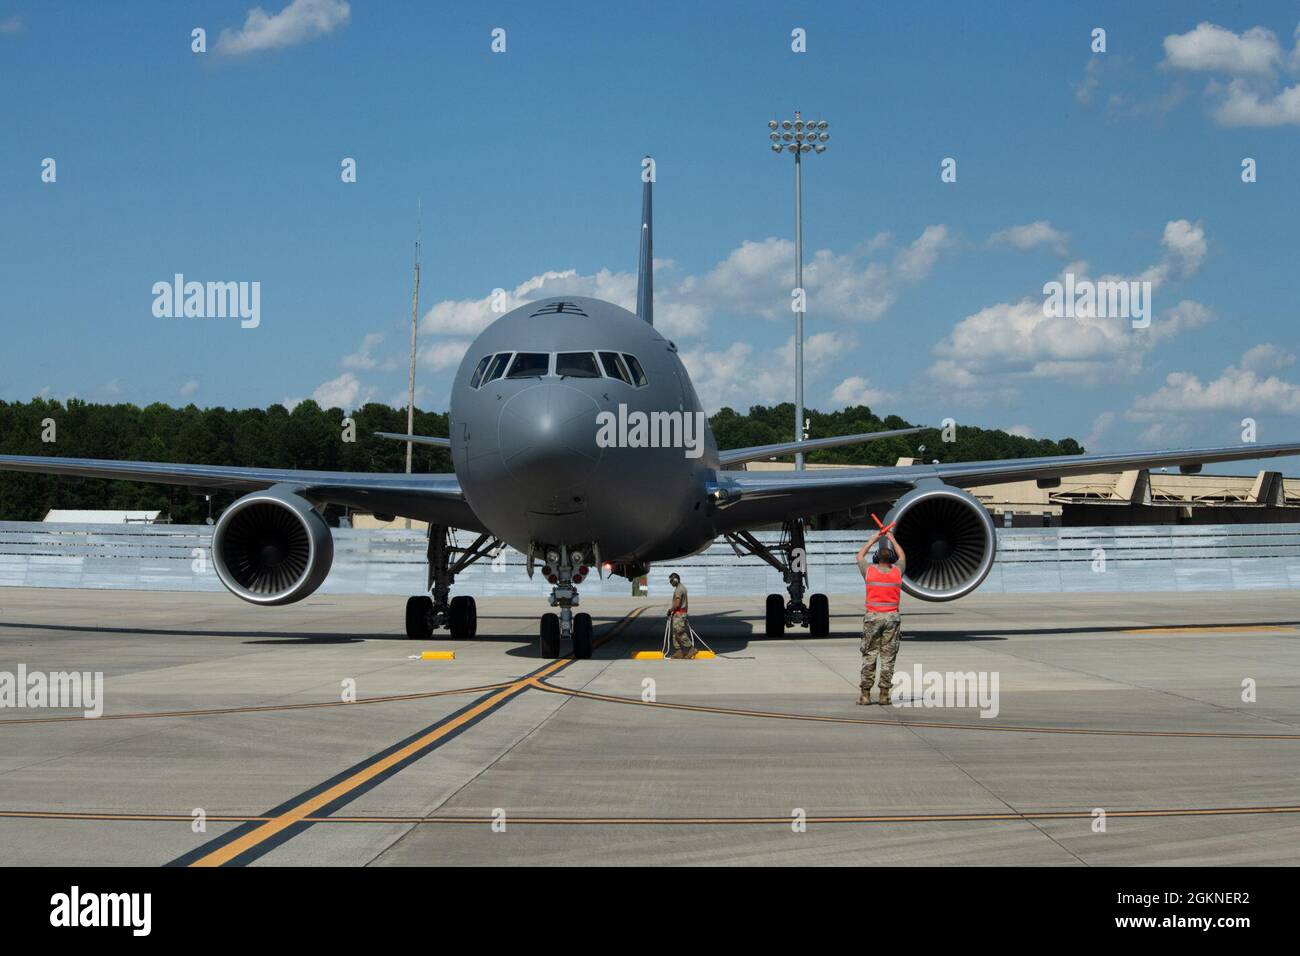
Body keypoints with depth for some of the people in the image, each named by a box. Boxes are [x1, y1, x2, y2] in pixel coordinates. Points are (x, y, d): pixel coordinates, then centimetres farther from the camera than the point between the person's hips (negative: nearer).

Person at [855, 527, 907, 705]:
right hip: (892, 617, 1)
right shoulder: (897, 571, 2)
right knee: (888, 656, 1)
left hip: (873, 616, -1)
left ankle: (865, 694, -2)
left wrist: (873, 539, 30)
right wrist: (892, 539, 37)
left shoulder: (869, 571, -1)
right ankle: (884, 694, -1)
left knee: (869, 655, 2)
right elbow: (902, 557, 25)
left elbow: (860, 556, 21)